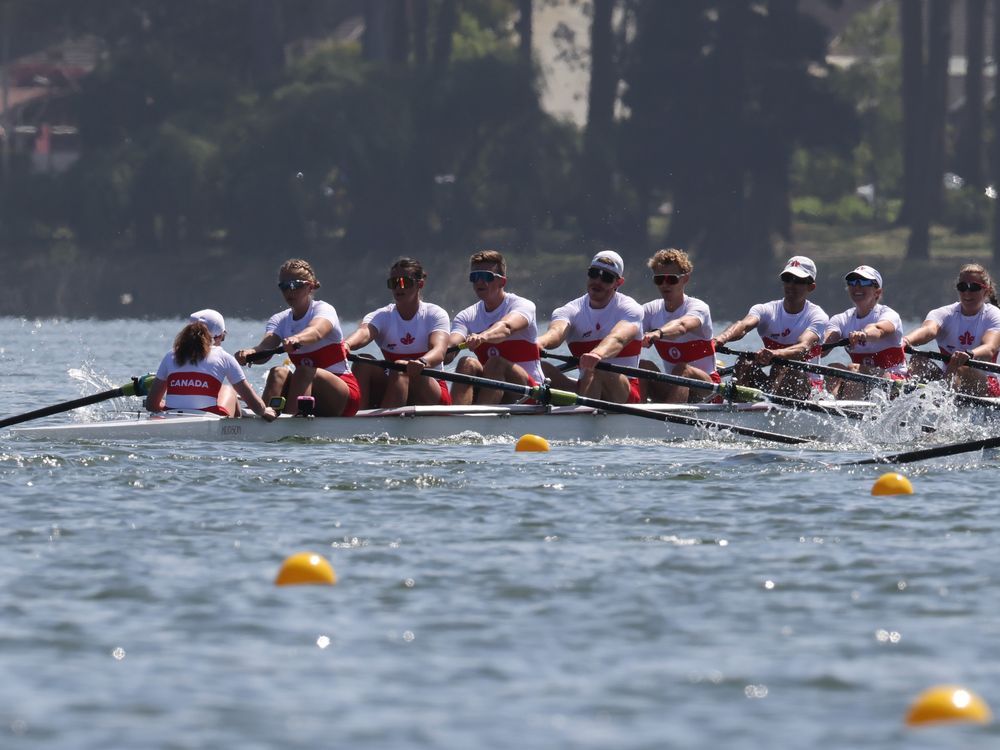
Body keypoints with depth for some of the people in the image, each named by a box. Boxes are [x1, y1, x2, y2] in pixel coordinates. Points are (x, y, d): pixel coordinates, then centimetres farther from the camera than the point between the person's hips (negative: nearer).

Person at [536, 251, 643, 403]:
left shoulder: (630, 309, -3)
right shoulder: (572, 311, 4)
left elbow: (618, 339, -27)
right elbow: (556, 332, -21)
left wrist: (598, 354, -52)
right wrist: (540, 342, -48)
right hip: (585, 386, 4)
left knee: (596, 369, -36)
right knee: (540, 368, -21)